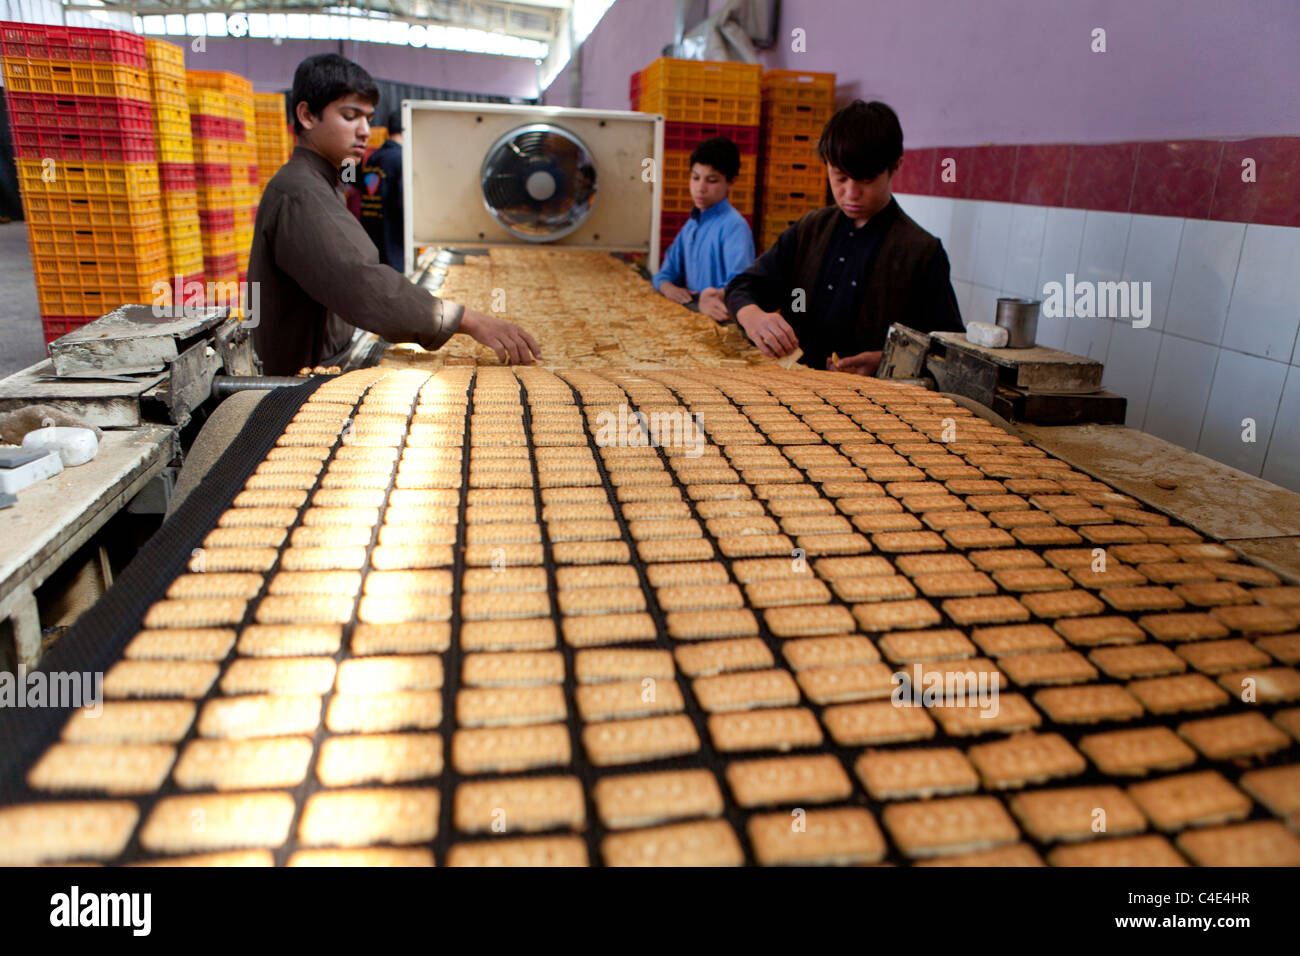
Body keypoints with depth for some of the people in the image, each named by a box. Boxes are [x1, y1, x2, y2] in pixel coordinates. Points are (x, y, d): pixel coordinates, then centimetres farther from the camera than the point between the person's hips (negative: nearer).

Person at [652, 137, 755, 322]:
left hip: (720, 321, -7)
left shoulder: (734, 225, -10)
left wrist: (716, 297, -47)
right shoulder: (691, 226, 17)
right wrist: (669, 288, -4)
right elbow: (665, 274, 20)